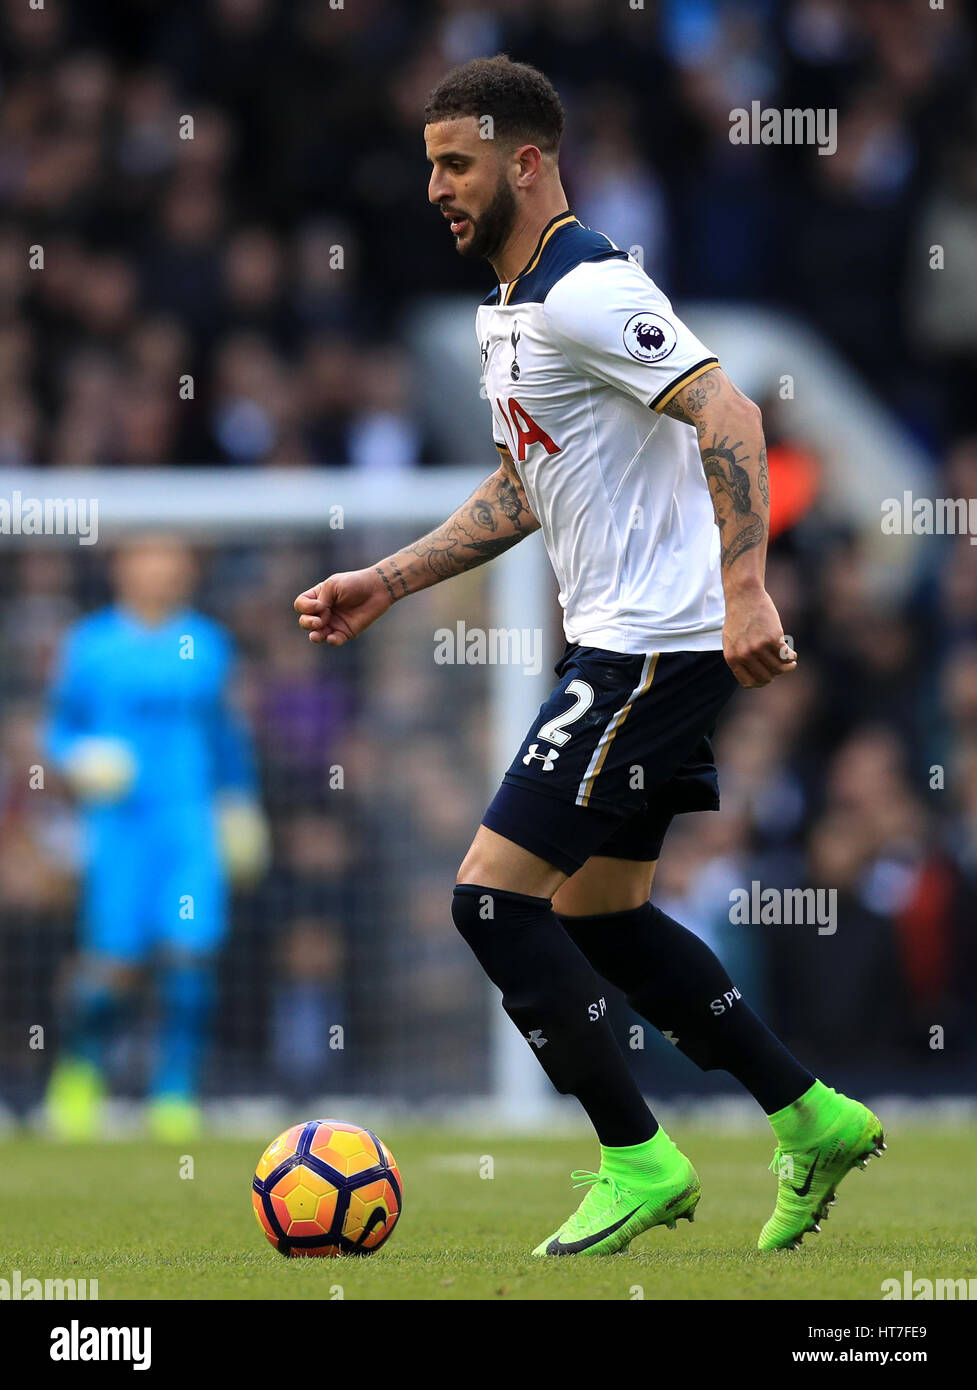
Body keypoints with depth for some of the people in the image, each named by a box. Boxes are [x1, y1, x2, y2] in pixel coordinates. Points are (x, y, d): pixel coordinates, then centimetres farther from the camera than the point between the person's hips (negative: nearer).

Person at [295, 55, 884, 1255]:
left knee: (493, 898, -10)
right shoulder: (505, 311, 16)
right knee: (597, 915, 16)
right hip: (616, 647, 10)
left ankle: (637, 1162, -1)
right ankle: (814, 1122, 22)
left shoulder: (586, 291, -16)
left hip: (654, 649, -10)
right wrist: (384, 584, 22)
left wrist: (742, 589, -33)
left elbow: (728, 414, -25)